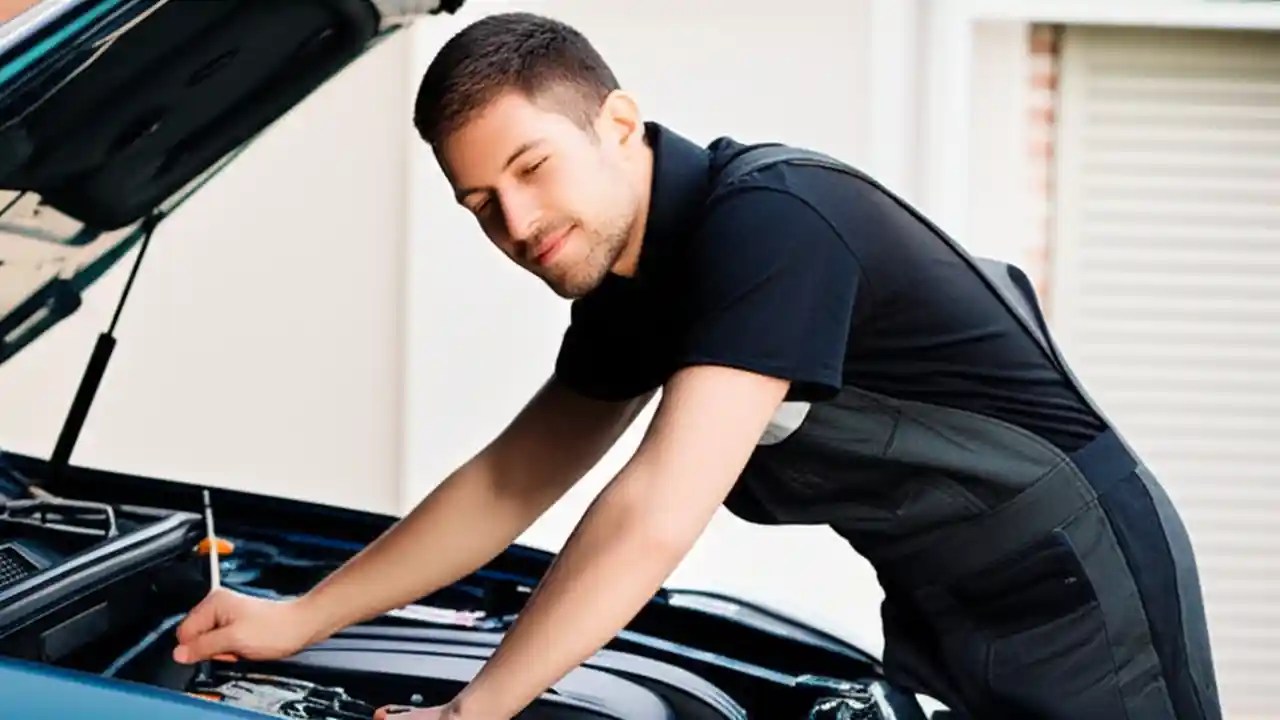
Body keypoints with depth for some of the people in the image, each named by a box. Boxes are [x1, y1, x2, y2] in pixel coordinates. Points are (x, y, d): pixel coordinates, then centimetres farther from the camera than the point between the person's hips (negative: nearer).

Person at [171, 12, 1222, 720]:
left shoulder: (766, 221, -27)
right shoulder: (623, 277, 3)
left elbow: (656, 518, -32)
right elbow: (509, 482, 15)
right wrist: (298, 621, 13)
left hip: (1079, 582, -9)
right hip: (935, 604, 9)